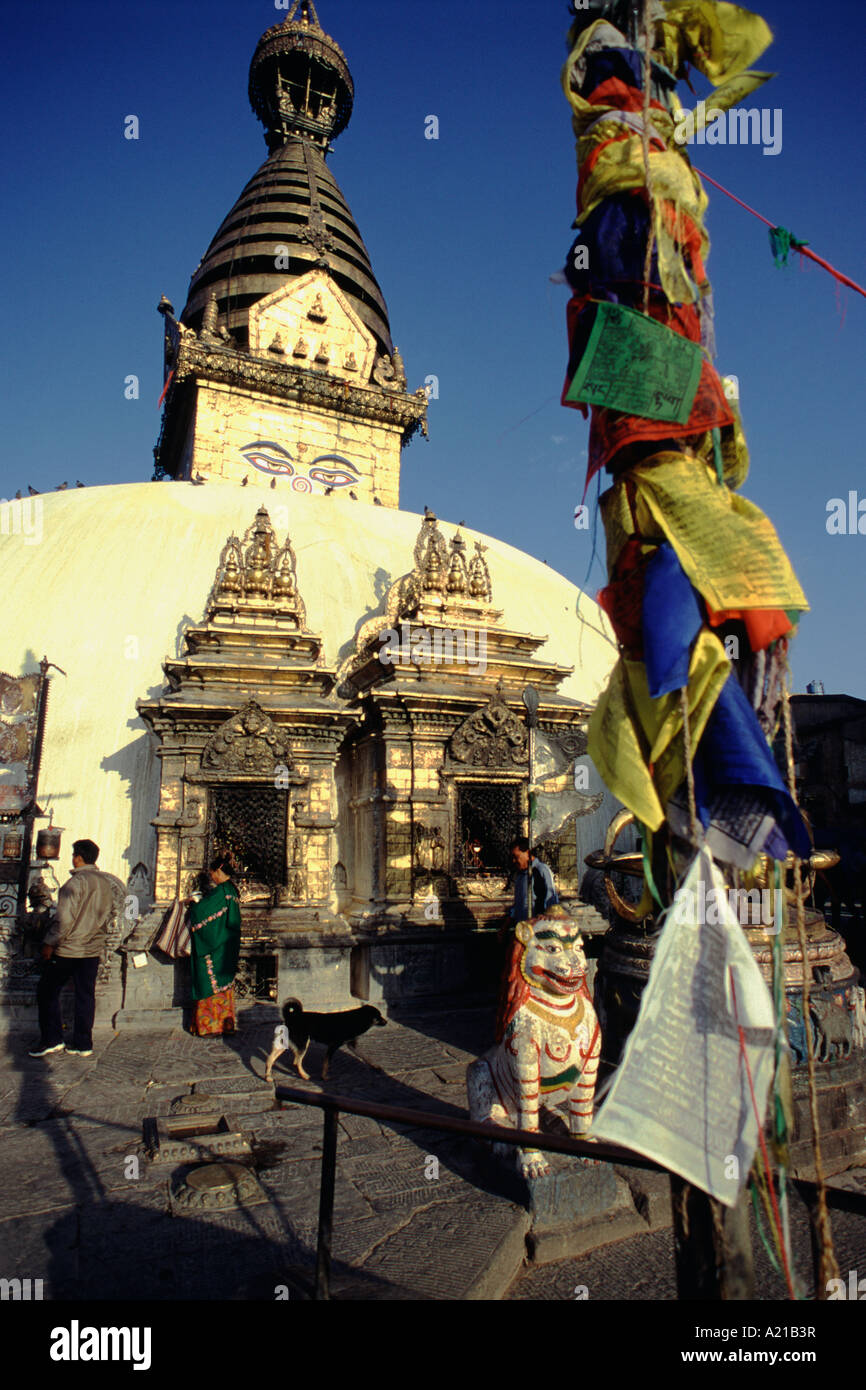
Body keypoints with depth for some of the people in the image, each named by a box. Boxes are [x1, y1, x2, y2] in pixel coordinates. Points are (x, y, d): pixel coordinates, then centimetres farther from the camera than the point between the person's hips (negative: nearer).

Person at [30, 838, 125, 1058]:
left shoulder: (76, 882, -17)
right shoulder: (107, 881, 3)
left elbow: (64, 918, -20)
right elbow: (116, 908, 17)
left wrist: (49, 943, -10)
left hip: (68, 949, -6)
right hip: (93, 949, 6)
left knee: (47, 992, 10)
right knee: (86, 996, 10)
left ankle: (52, 1040, 8)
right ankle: (83, 1045, 14)